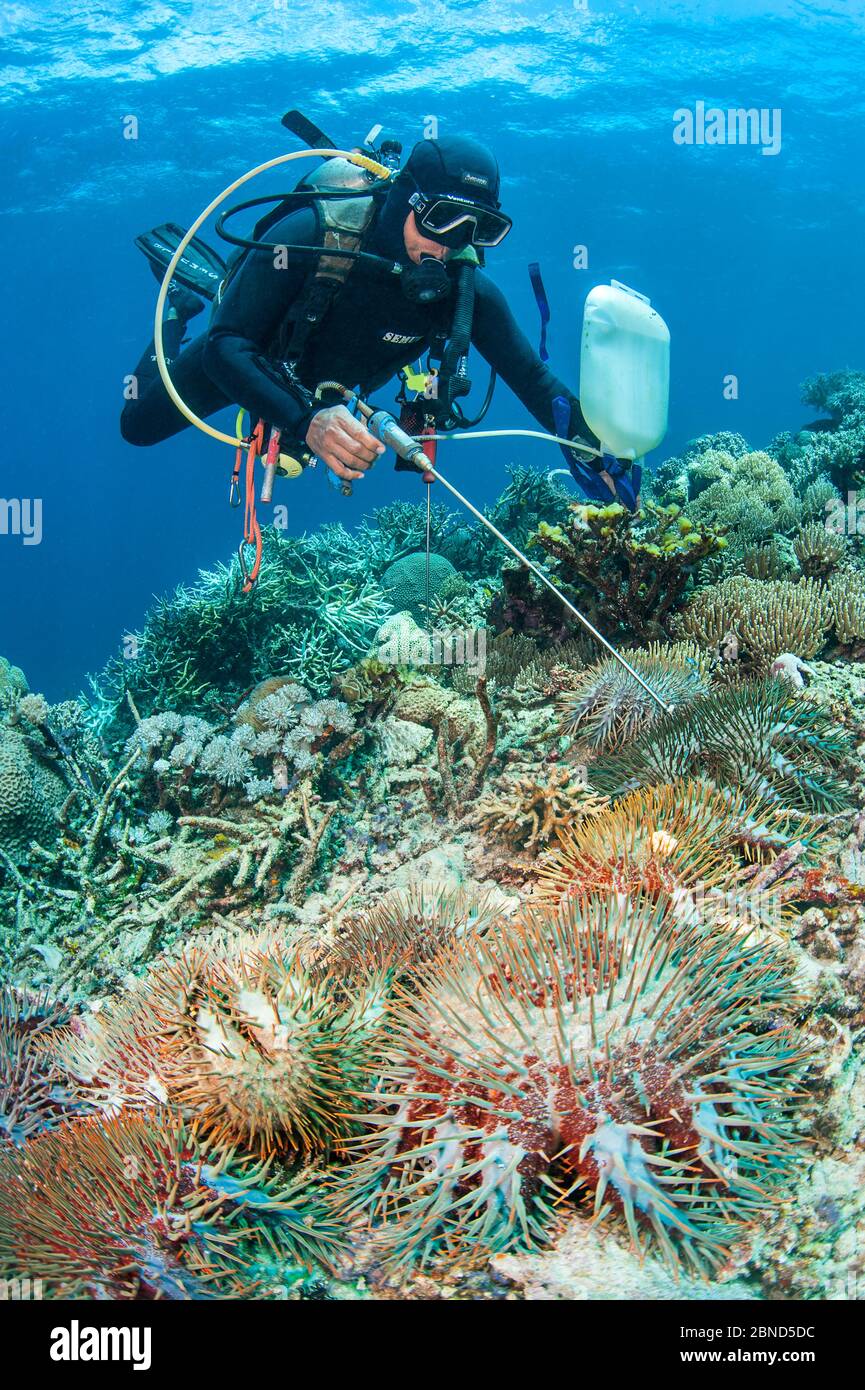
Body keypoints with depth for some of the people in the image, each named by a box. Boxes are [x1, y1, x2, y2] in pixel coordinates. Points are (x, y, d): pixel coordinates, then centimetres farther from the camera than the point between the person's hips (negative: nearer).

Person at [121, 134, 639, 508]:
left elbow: (534, 379, -31)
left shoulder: (465, 290, -33)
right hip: (251, 363, -3)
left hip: (332, 393, 3)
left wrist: (596, 453, -50)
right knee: (139, 426, 15)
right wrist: (306, 421, -65)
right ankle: (180, 306, 38)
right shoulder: (311, 236, -43)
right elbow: (225, 347, -47)